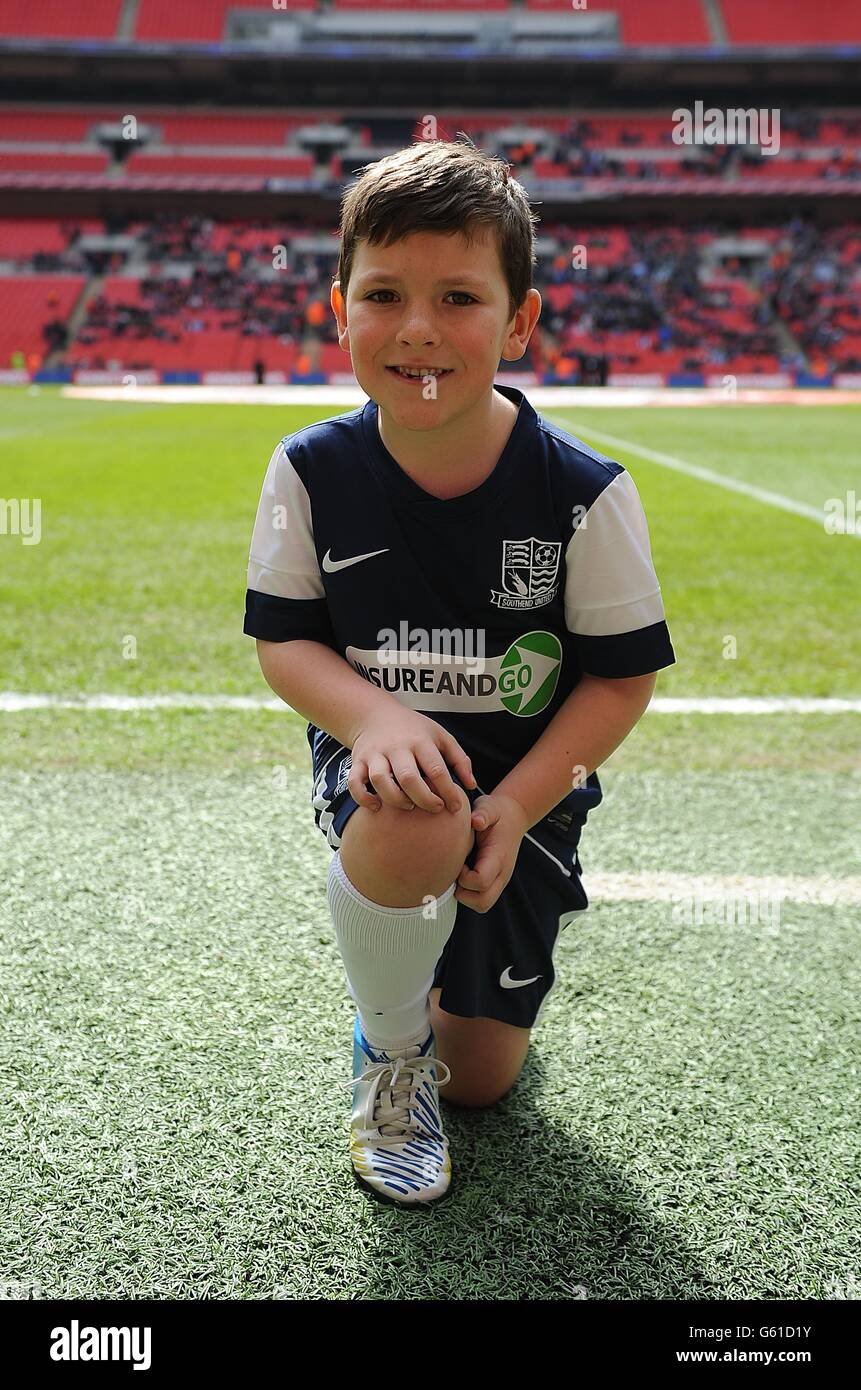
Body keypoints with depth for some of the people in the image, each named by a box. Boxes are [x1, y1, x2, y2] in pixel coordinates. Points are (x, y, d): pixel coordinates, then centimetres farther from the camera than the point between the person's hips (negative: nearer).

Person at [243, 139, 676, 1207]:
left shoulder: (584, 494, -17)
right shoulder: (312, 473, -13)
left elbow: (622, 676, -10)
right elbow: (283, 640, -7)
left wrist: (515, 807, -22)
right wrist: (372, 716, -28)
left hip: (529, 782, 1)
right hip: (376, 759, 0)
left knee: (481, 1080, 8)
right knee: (415, 829, -40)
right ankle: (388, 1049, -6)